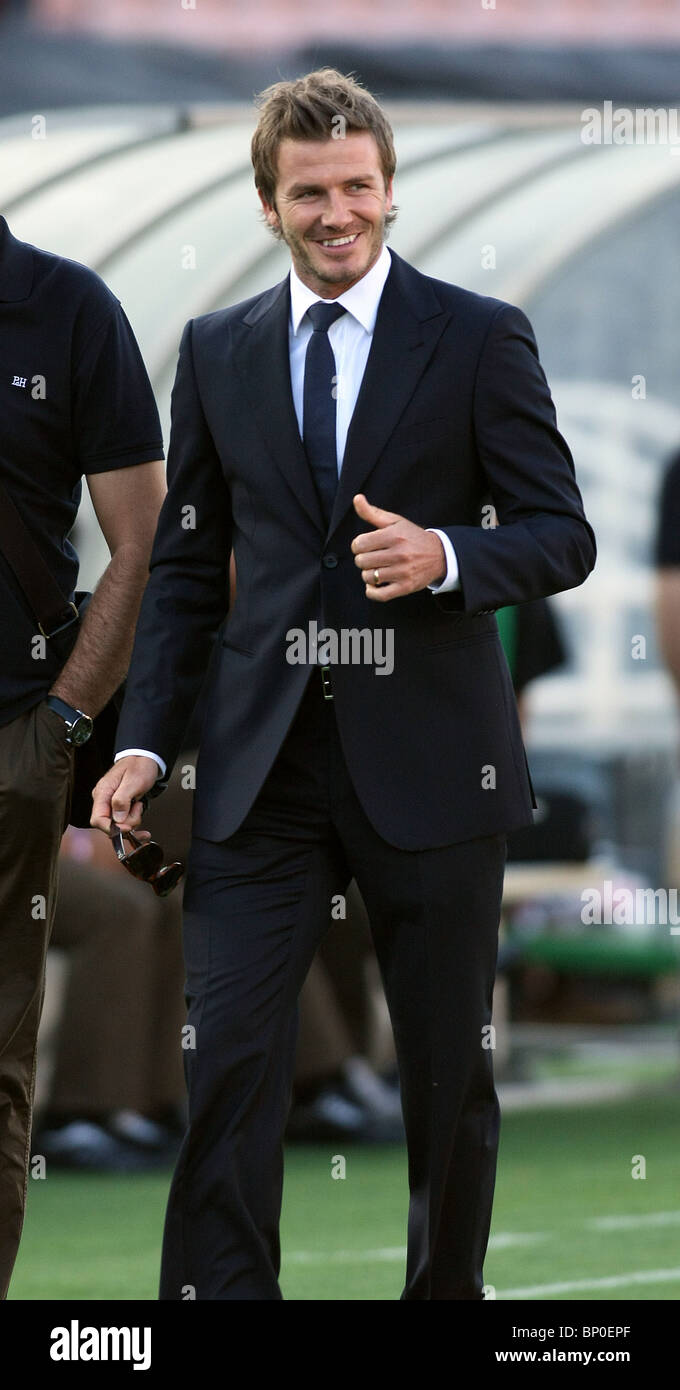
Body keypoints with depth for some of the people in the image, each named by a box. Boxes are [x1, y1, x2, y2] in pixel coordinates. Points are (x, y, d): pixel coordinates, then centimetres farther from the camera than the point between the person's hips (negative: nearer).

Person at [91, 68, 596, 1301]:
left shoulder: (479, 341, 1)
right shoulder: (217, 353, 10)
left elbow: (563, 537, -1)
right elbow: (187, 565, 13)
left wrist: (445, 557, -20)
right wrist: (144, 741, 3)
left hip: (427, 762, -2)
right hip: (261, 766, 2)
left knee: (448, 1068, 7)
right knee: (227, 1053, -9)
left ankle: (447, 1290, 21)